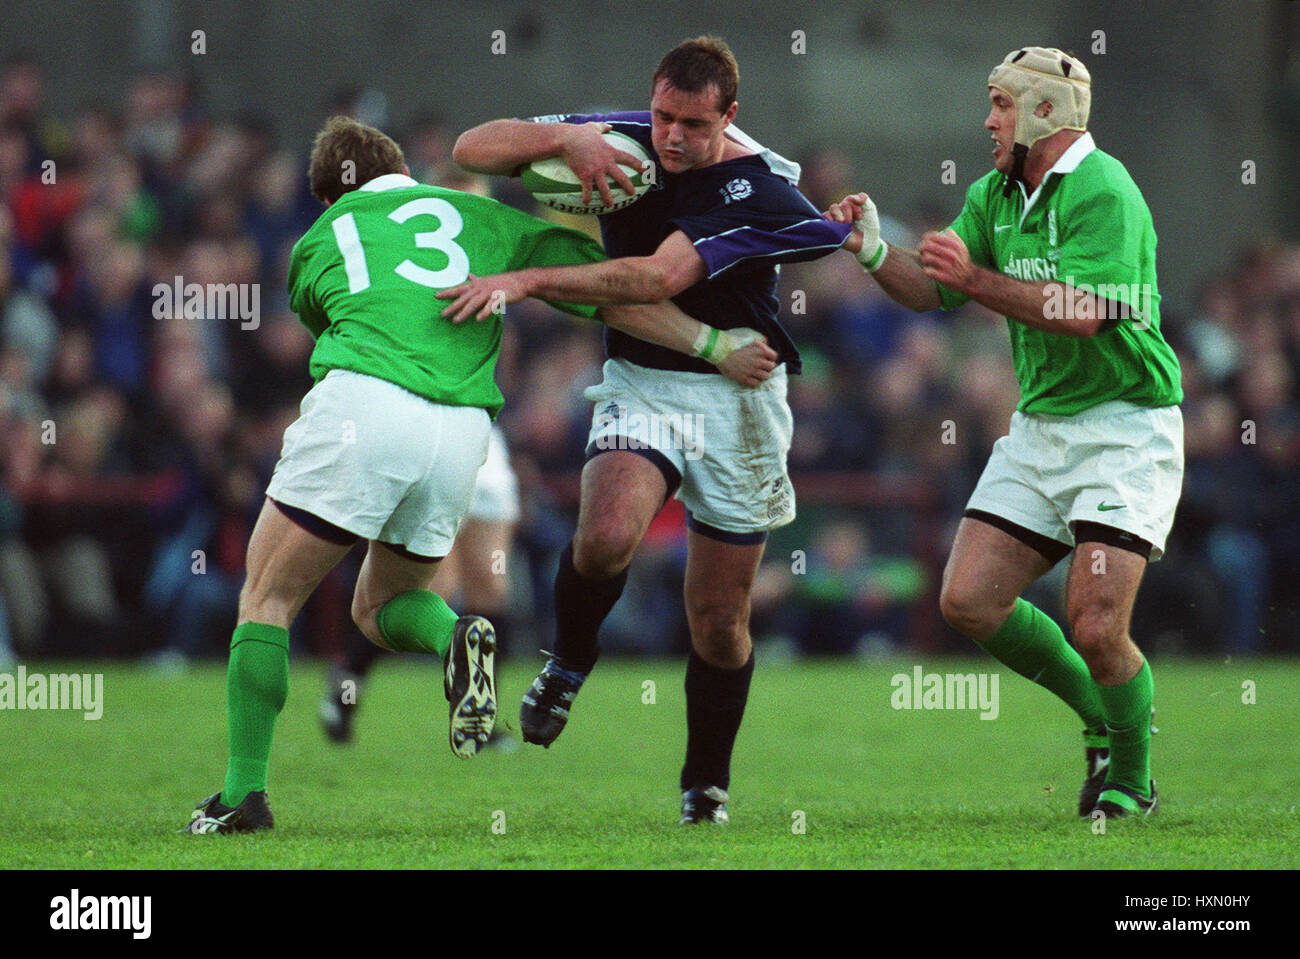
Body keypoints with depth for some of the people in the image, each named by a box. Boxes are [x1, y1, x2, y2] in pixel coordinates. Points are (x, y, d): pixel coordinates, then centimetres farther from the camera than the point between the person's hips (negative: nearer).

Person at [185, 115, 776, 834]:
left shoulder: (316, 243, 23)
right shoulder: (484, 217, 25)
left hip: (362, 401, -3)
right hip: (462, 430, 3)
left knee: (267, 598, 9)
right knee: (380, 606, 23)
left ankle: (244, 790, -3)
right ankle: (456, 638, -10)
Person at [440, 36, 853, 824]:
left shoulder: (759, 189, -17)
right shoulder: (620, 140, -4)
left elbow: (657, 279, -26)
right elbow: (472, 148, -3)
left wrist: (525, 282, -30)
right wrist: (566, 139, -22)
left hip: (734, 396, -2)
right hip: (639, 385, 2)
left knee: (721, 622, 3)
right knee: (606, 538, -29)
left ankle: (707, 784, 23)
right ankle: (569, 662, 2)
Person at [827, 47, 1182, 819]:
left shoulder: (1104, 192, -16)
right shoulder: (996, 195, 11)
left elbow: (1085, 313, -26)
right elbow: (933, 291, 12)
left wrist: (977, 279, -27)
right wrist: (875, 252, -6)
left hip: (1124, 428, -8)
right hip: (1039, 427, 8)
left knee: (1096, 624, -17)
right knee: (969, 601, -2)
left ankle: (1132, 779, 8)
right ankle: (1102, 716, 19)